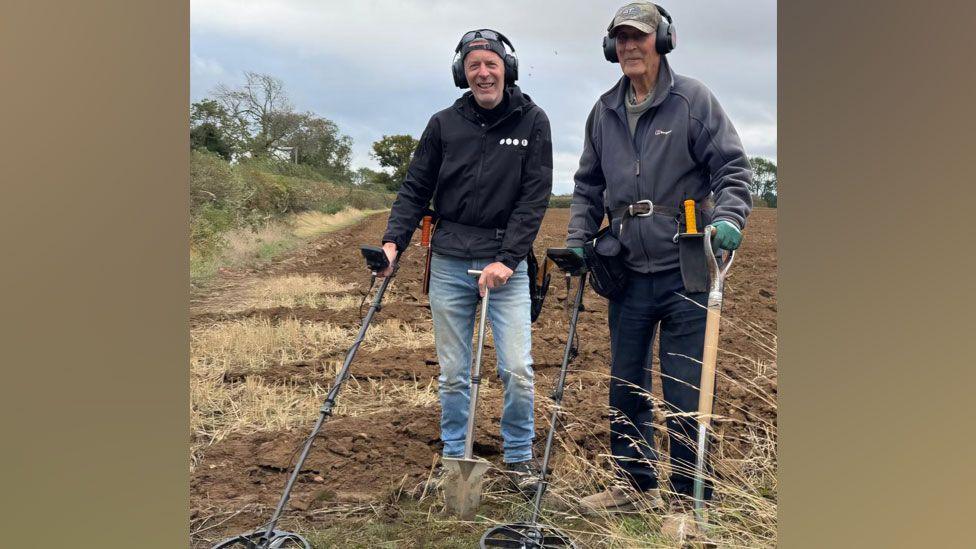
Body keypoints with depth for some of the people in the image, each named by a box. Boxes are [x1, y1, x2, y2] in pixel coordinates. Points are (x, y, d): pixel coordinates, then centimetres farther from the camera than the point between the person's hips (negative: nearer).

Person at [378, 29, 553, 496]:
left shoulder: (532, 121, 0)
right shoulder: (444, 124, 5)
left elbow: (534, 197, -5)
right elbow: (415, 189, 9)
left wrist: (507, 259, -14)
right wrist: (393, 241, -6)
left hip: (506, 263, -1)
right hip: (448, 264, 2)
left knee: (517, 369, -5)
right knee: (453, 372, 8)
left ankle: (519, 457, 16)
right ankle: (454, 458, 24)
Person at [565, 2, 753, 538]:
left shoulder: (693, 99, -2)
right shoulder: (604, 112, 12)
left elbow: (732, 167, -3)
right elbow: (588, 186, 18)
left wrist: (728, 217, -21)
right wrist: (578, 240, 6)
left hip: (684, 272, -5)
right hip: (628, 272, 5)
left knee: (684, 391, 0)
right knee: (624, 386, 12)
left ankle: (687, 500, 15)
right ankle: (636, 483, 29)